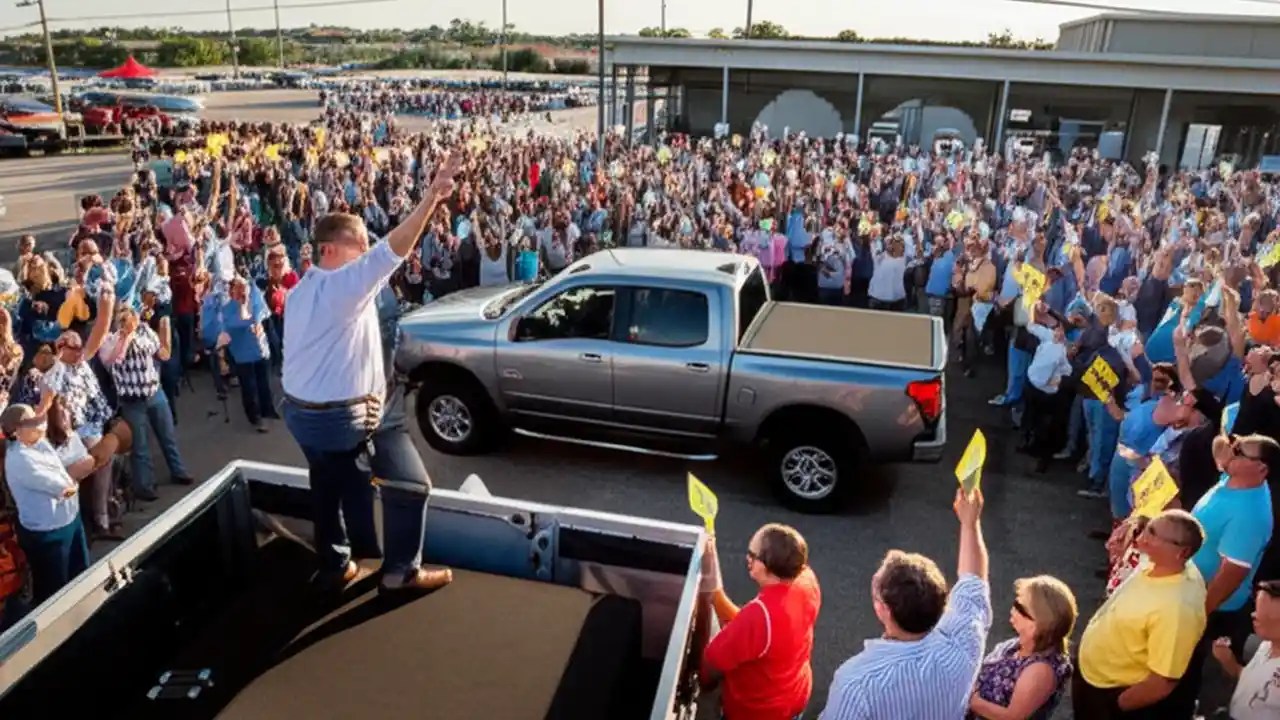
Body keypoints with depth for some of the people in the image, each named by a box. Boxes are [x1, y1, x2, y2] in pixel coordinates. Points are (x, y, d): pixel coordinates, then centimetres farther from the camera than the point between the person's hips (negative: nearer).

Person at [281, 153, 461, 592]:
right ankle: (401, 569, 9)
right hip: (343, 416, -9)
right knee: (411, 484, 2)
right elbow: (393, 250, -34)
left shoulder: (302, 290, 10)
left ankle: (335, 564, 35)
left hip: (300, 410, 9)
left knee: (329, 489, 22)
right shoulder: (345, 283, -20)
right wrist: (431, 197, -43)